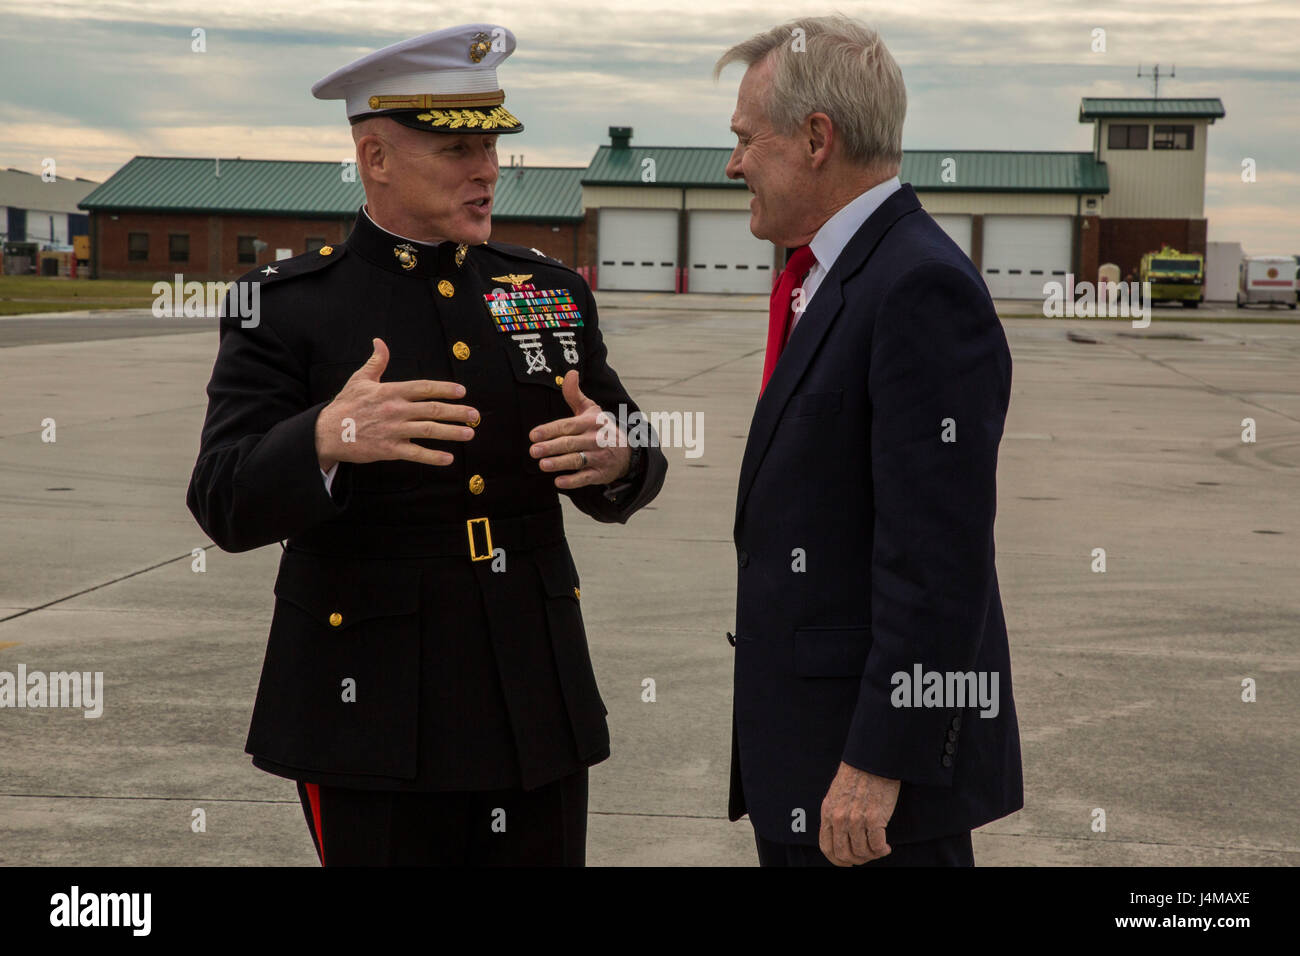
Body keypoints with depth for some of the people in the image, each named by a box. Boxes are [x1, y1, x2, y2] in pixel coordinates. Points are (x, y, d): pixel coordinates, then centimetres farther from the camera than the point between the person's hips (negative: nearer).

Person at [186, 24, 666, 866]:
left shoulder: (553, 291, 9)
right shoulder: (286, 307, -4)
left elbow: (631, 468, 10)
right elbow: (228, 505, -12)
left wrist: (613, 458, -15)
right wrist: (328, 439, -33)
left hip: (536, 697, 4)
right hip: (374, 716, -4)